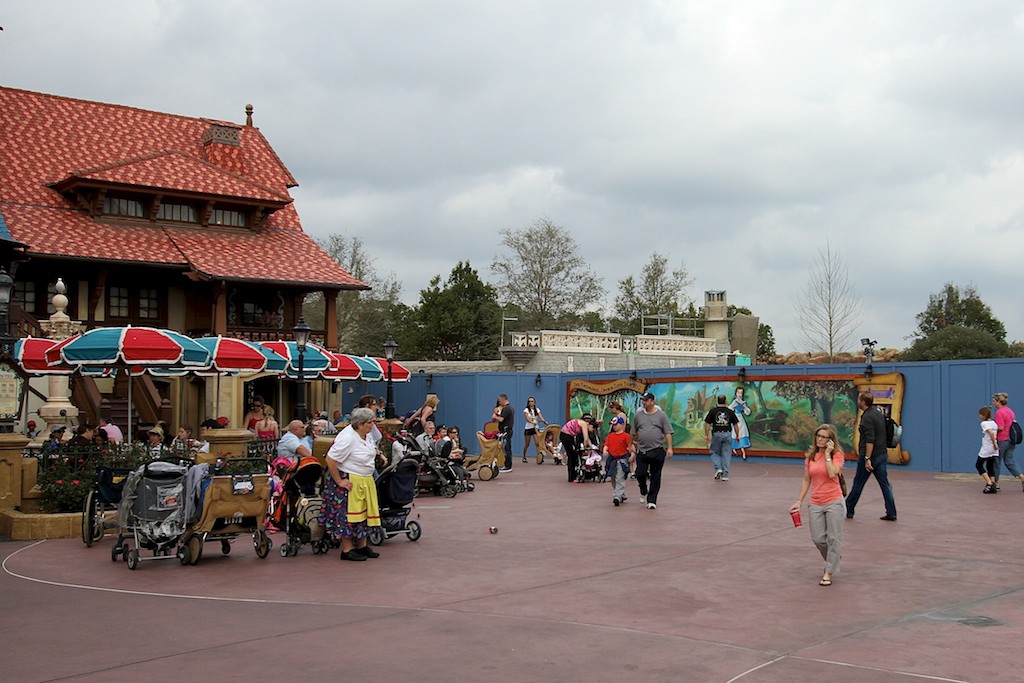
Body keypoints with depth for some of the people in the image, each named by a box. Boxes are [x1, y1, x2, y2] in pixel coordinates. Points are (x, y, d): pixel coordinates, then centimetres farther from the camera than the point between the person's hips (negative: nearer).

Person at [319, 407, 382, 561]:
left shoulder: (364, 435, 5)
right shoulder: (347, 438, -24)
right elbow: (330, 459, -26)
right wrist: (339, 481, -22)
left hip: (365, 482, 10)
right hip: (349, 482, -9)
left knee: (364, 513, 14)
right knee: (348, 515, -3)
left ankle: (362, 546, 24)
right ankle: (347, 550, 4)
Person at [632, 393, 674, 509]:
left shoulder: (661, 415, 2)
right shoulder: (638, 415, 9)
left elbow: (668, 433, 0)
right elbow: (633, 433, 16)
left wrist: (669, 448, -7)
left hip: (657, 451, -2)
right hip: (642, 451, 2)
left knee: (655, 477, 1)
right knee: (640, 474, -4)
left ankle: (651, 501, 9)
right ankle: (643, 492, 26)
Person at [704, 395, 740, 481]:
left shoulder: (712, 411, -1)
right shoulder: (730, 412, 2)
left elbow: (707, 424, -2)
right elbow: (735, 425, 4)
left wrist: (706, 435, 3)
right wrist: (737, 435, 13)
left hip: (716, 434, -1)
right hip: (727, 435, 1)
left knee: (714, 453, 14)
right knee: (726, 455, 5)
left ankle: (718, 468, -7)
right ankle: (725, 475, 5)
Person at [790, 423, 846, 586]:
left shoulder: (837, 455, -6)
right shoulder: (810, 456, 6)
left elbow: (833, 473, -24)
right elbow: (806, 480, 11)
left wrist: (827, 454, -18)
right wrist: (799, 501, 7)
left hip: (833, 501, -4)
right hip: (815, 503, 4)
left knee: (833, 538, 1)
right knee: (818, 539, 4)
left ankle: (828, 573, 11)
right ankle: (832, 560, 33)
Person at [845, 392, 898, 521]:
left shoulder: (867, 417, -18)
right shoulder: (879, 413, 11)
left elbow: (870, 440, -24)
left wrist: (867, 458, -25)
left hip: (870, 455, -8)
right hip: (882, 454, 8)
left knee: (858, 483, 5)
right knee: (885, 484, 7)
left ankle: (848, 510, 17)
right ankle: (891, 514, 4)